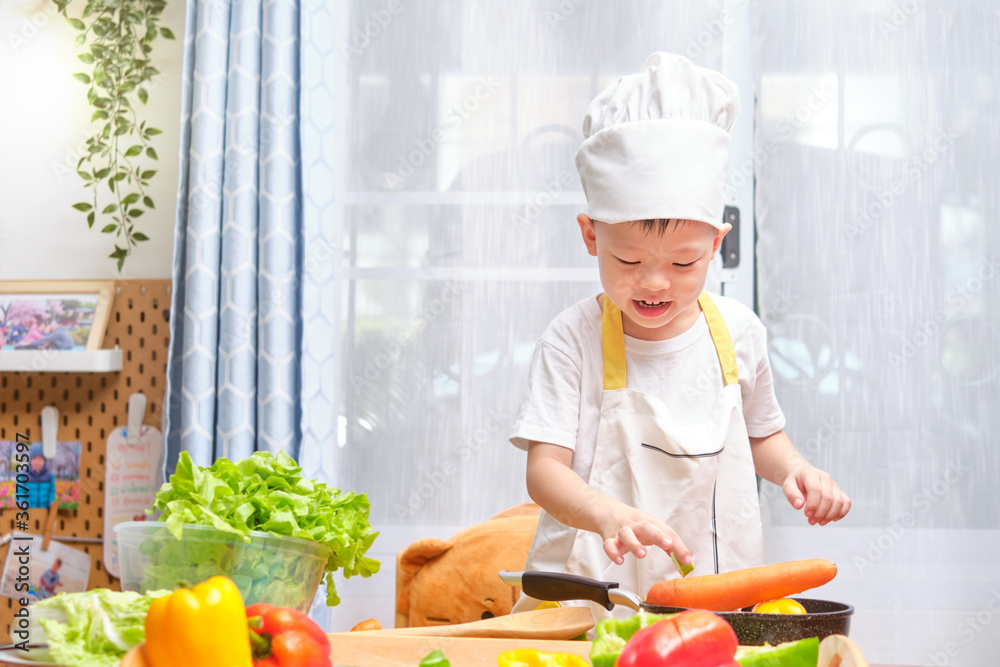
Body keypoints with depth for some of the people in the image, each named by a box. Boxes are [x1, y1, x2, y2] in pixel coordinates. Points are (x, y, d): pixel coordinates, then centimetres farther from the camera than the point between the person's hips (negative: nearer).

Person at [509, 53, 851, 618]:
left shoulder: (738, 332, 6)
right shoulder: (574, 339, -5)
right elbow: (544, 469, -9)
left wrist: (795, 469, 2)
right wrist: (608, 513, -28)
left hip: (717, 591, 2)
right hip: (595, 589, -2)